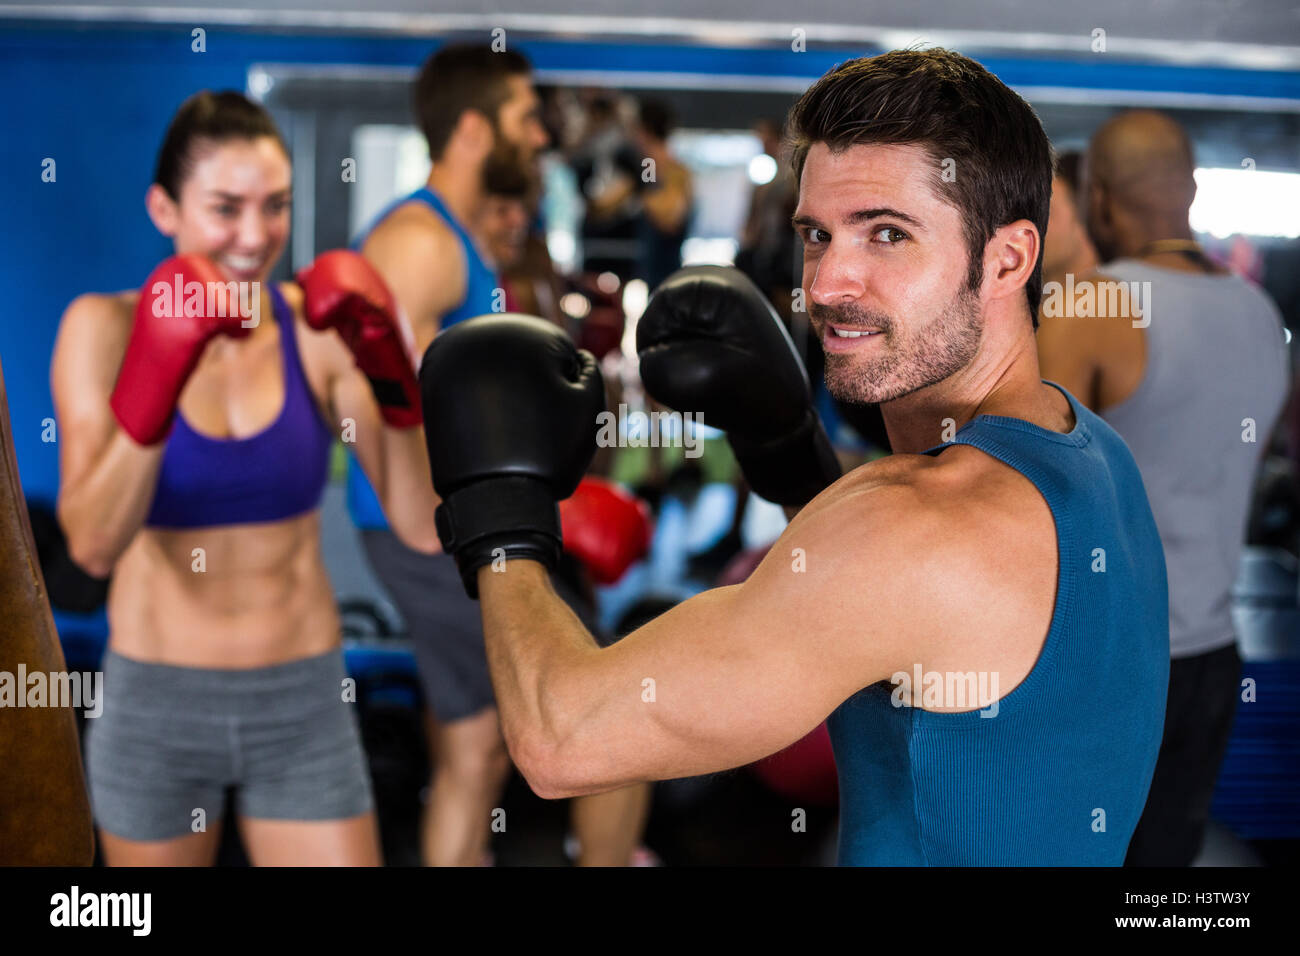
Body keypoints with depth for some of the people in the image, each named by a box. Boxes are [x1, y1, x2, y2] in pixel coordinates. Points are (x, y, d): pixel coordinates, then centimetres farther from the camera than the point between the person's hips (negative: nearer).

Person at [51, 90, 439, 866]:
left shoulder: (319, 329, -7)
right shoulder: (106, 327, -10)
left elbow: (425, 529, -11)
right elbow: (93, 545, -21)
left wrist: (395, 387, -24)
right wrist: (155, 387, -34)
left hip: (305, 703, 1)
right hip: (154, 705, 0)